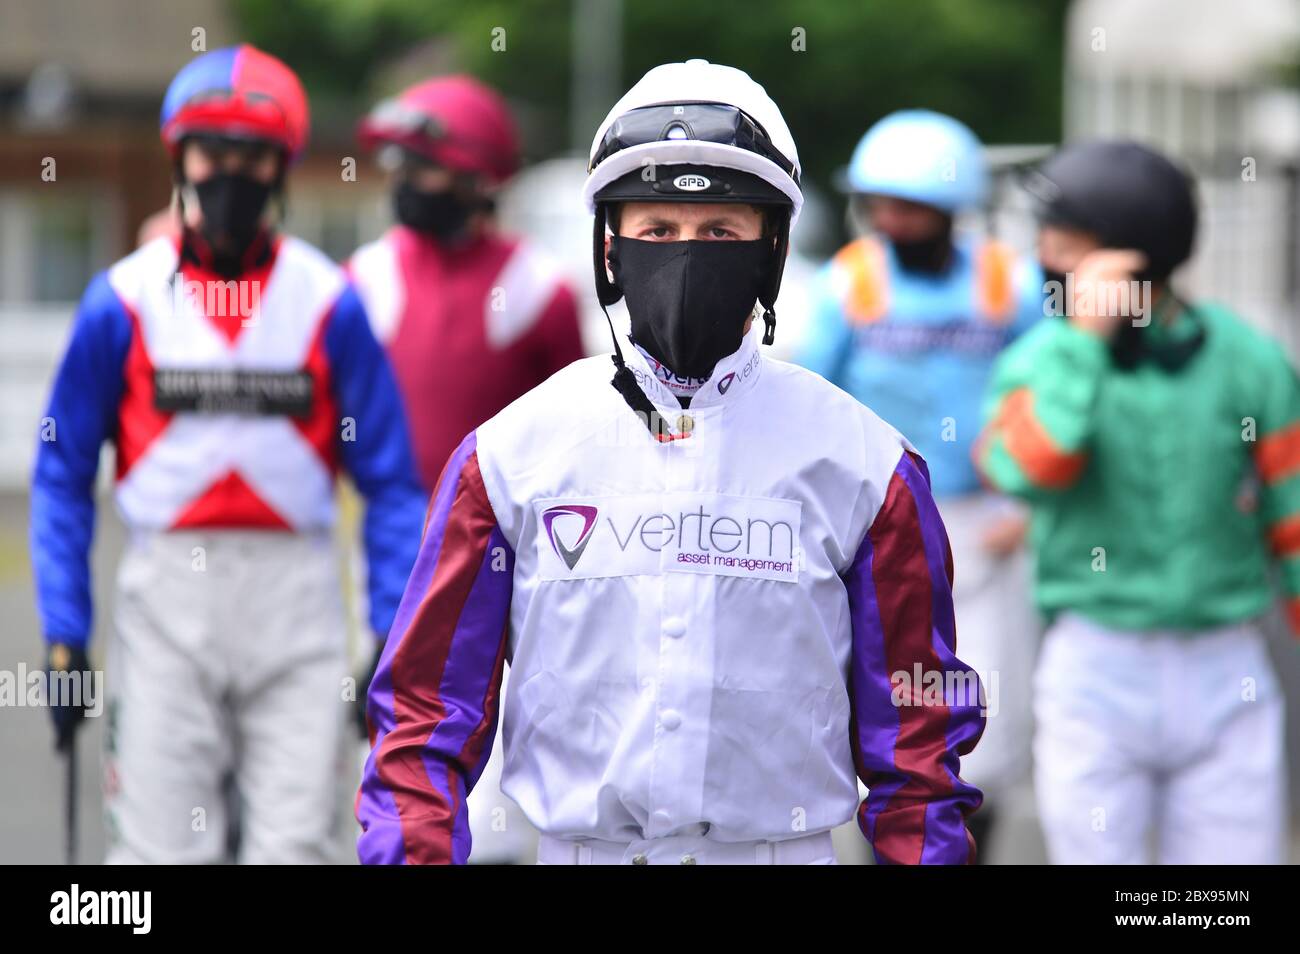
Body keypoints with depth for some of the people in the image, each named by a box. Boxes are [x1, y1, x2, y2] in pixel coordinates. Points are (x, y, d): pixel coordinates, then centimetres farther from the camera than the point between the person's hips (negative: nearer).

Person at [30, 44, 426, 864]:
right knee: (162, 850, -2)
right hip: (167, 595, 0)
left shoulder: (329, 302, 3)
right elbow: (64, 477, 8)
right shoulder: (124, 302, 2)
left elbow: (392, 482, 6)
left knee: (294, 845, -4)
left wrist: (395, 637, -2)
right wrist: (64, 635, 1)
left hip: (296, 602, 0)